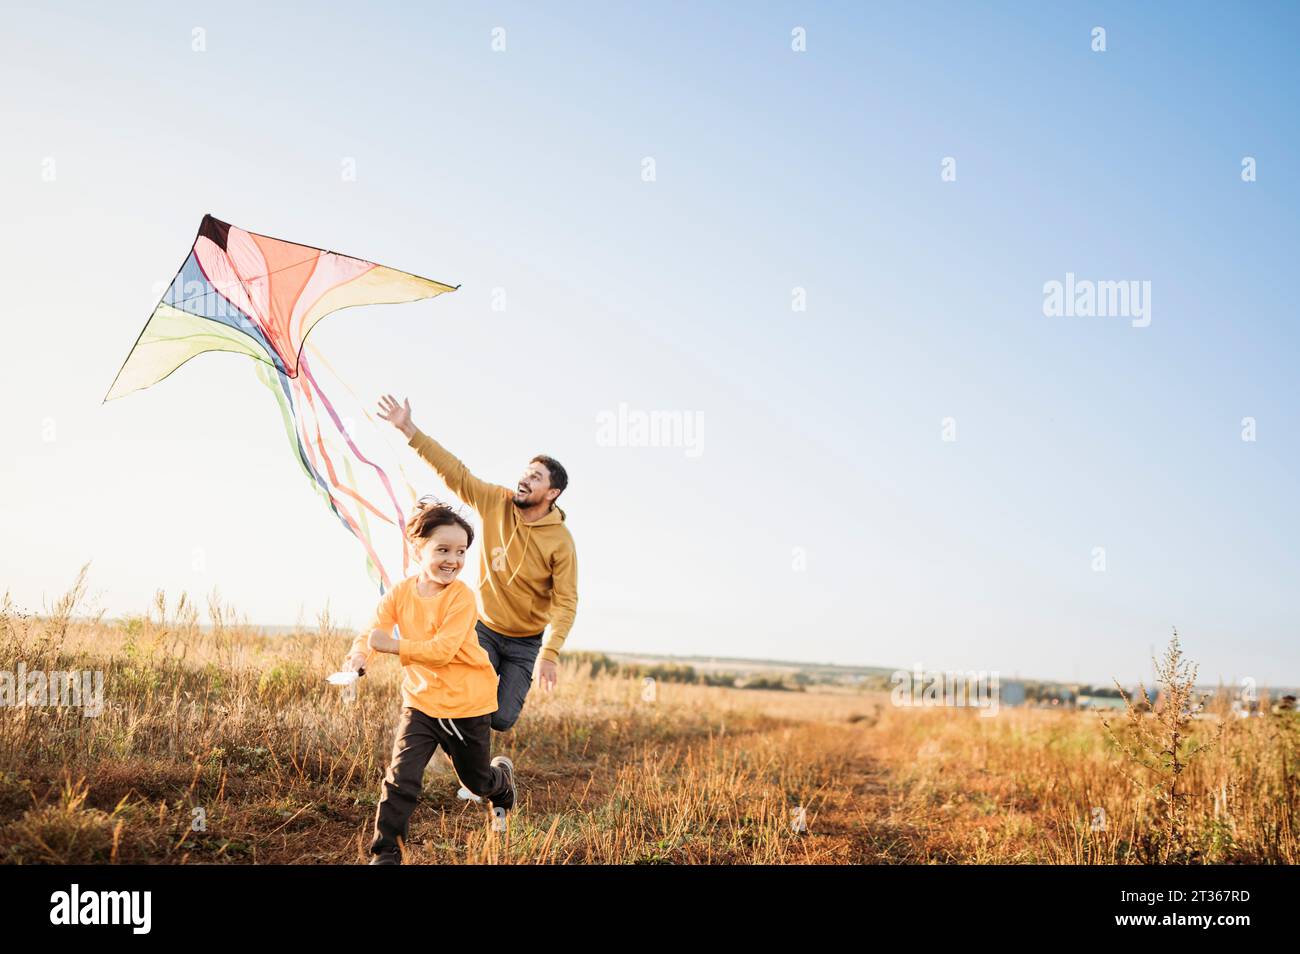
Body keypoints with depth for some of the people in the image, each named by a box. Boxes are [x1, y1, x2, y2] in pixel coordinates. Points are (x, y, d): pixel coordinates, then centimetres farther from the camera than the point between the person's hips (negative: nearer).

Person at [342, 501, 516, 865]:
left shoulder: (461, 596, -21)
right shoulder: (400, 593, -6)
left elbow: (443, 649, -29)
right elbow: (374, 631, -15)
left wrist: (393, 645, -36)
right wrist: (359, 654, -37)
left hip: (467, 703, -2)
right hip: (420, 700, 3)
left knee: (476, 780, 18)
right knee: (401, 777, -12)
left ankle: (502, 779, 54)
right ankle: (386, 853, 1)